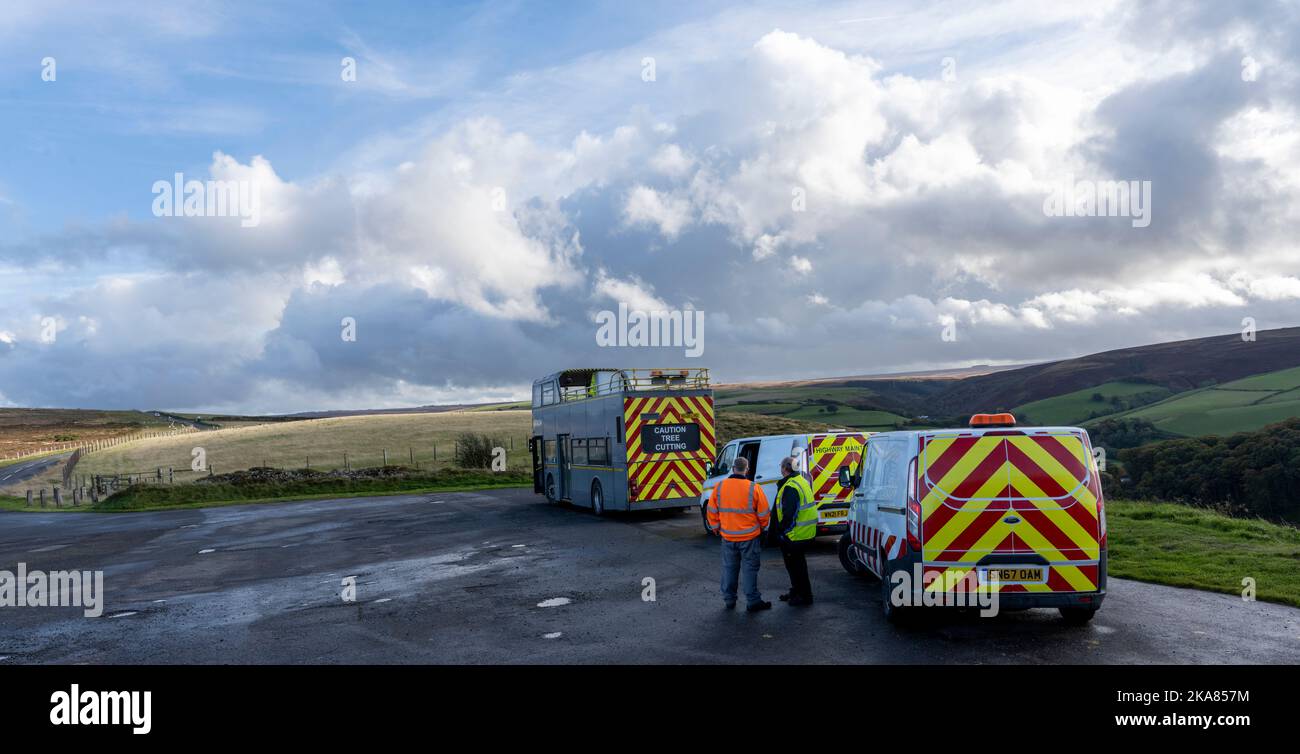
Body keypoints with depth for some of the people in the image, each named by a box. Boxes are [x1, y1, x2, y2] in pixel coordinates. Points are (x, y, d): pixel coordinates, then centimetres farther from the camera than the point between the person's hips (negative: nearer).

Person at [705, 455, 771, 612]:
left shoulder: (719, 487, -6)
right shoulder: (753, 488, -13)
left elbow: (711, 511, 2)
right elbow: (764, 513, -6)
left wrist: (715, 527, 17)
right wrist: (761, 527, 13)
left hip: (728, 536, 3)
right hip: (749, 537, -3)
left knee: (729, 568, 16)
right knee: (749, 569, 7)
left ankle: (729, 600, 24)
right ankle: (753, 602, 11)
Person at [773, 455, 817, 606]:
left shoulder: (790, 487, -21)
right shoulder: (802, 481, 12)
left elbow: (789, 515, -26)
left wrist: (781, 531, -16)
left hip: (796, 534, -10)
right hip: (806, 532, 10)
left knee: (795, 565, 1)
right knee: (796, 563, 21)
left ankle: (804, 596, 9)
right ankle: (796, 591, 33)